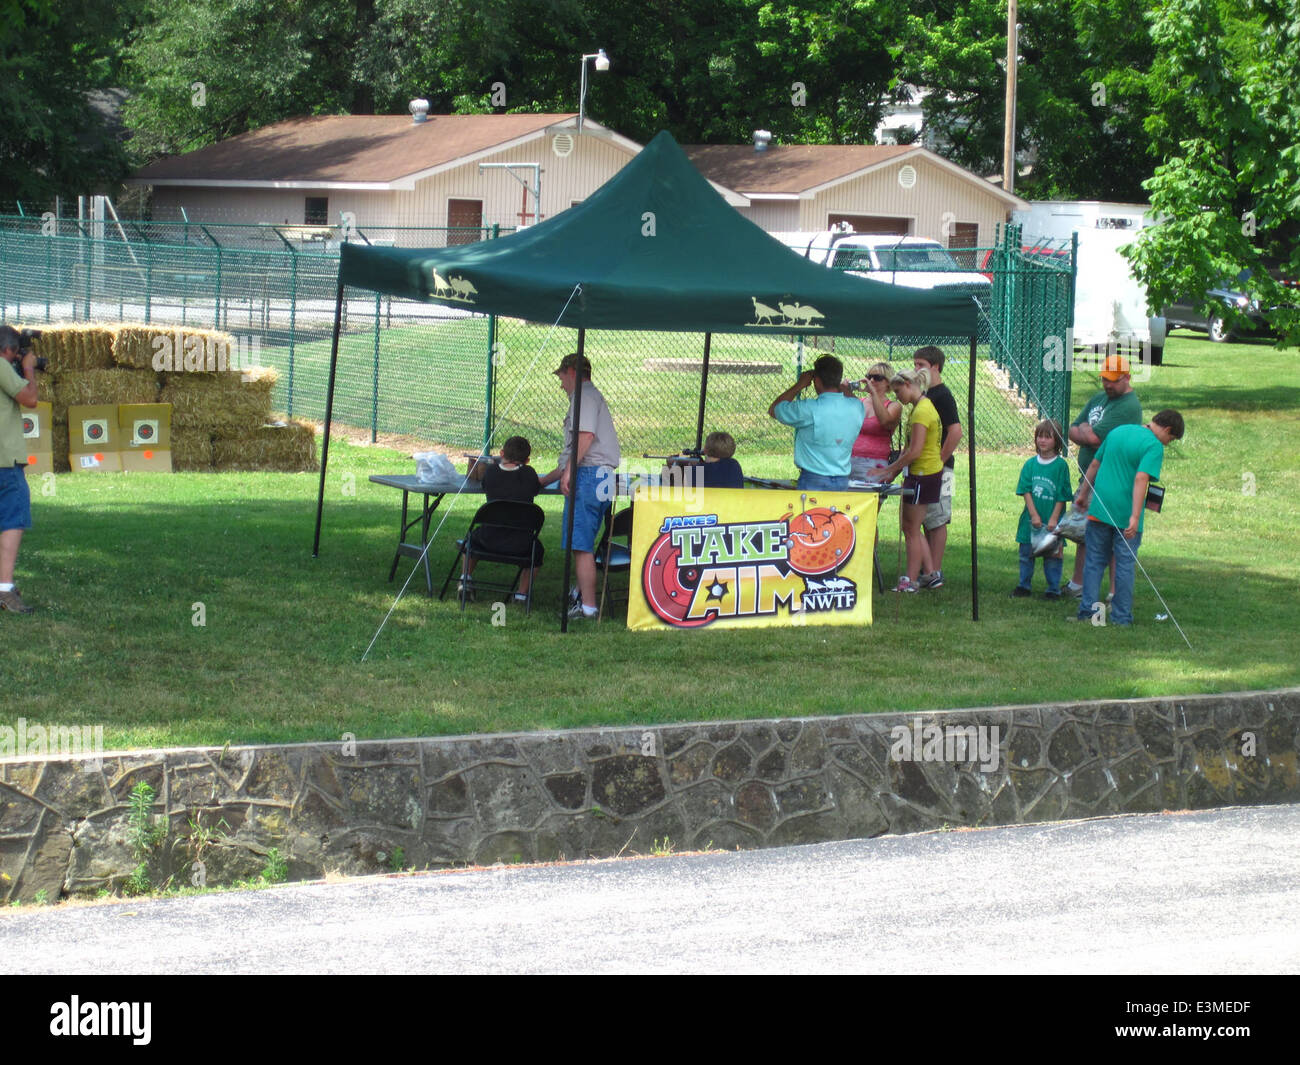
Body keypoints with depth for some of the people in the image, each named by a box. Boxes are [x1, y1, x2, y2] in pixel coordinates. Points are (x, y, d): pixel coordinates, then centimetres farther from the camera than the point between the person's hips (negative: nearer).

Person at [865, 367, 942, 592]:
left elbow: (915, 451, -22)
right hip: (917, 474, 10)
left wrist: (888, 470, -15)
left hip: (923, 475, -10)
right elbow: (909, 448, 16)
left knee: (911, 528, -1)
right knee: (909, 526, 15)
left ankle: (911, 580, 6)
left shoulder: (922, 411, -18)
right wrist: (892, 471, 11)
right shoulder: (922, 407, 13)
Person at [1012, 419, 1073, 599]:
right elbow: (1025, 490, 0)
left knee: (1052, 555, 3)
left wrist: (1054, 518, -12)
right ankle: (1024, 586, 24)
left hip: (1052, 519, -3)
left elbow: (1062, 496, -6)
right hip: (1031, 518, 3)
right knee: (1026, 553, 10)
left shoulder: (1061, 465, -6)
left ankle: (1054, 590, 13)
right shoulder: (1030, 464, 3)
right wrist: (1034, 514, -9)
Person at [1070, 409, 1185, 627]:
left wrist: (1083, 493, 28)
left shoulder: (1117, 431, 12)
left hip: (1099, 509, 5)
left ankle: (1087, 610, 8)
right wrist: (1135, 516, -26)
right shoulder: (1154, 446, -10)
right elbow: (1141, 479, -22)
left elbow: (1094, 464, 17)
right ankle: (1121, 617, 8)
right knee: (1125, 564, 5)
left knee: (1094, 560, 11)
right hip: (1125, 514, -5)